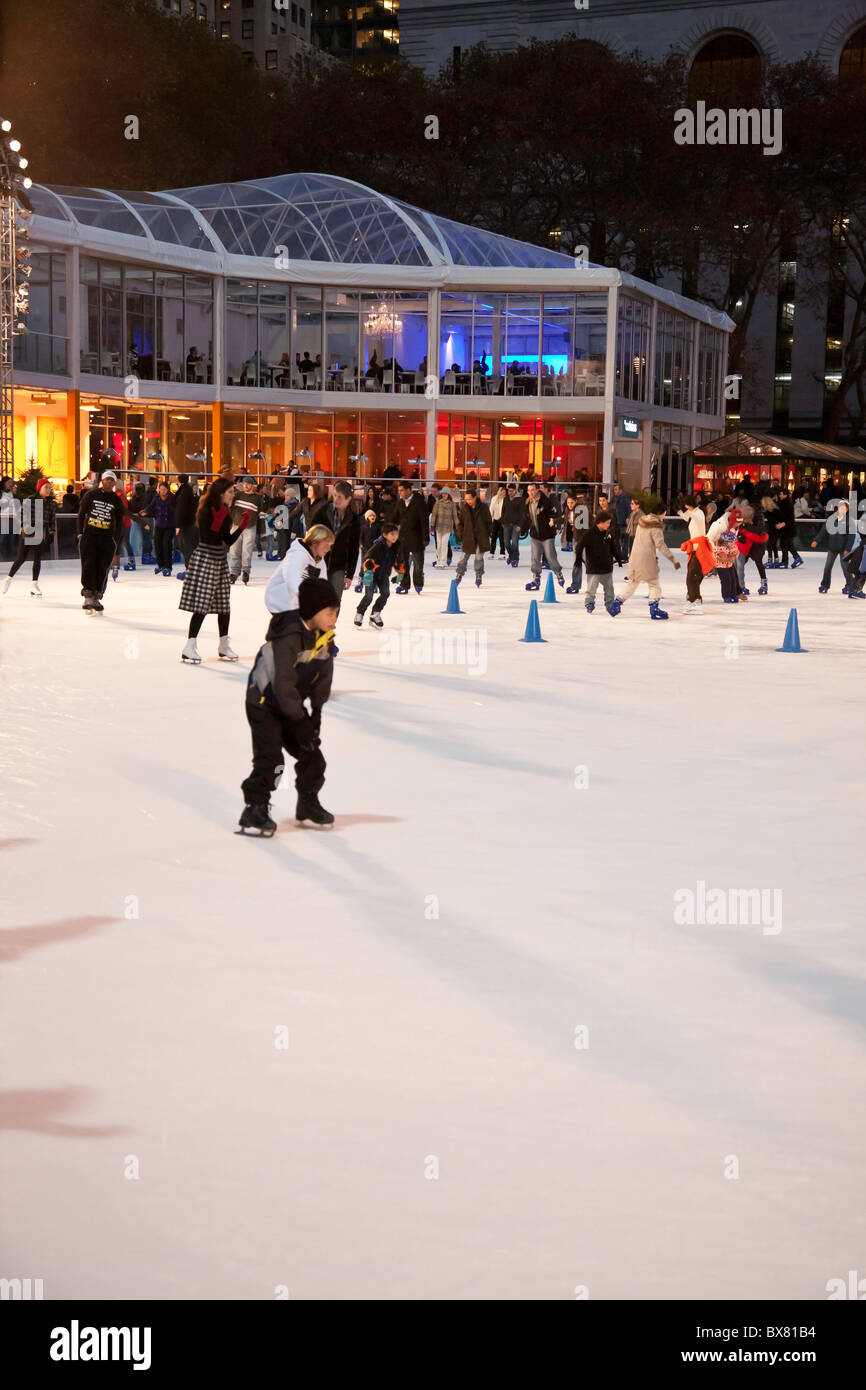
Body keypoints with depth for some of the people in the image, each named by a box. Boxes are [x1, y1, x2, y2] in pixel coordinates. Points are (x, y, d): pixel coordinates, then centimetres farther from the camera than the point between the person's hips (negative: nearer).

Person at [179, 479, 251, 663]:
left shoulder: (224, 512, 13)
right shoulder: (206, 512, -12)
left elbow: (228, 541, 14)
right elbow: (207, 538, -21)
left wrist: (242, 526, 7)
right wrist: (218, 520, -28)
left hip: (219, 560, 9)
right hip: (204, 559, -9)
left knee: (224, 604, 10)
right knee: (201, 605, -11)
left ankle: (224, 646, 19)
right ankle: (189, 648, -8)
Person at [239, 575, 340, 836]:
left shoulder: (325, 637, -4)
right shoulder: (290, 636, -30)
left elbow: (323, 676, 4)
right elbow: (282, 683, -30)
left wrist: (316, 712, -3)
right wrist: (299, 719, -24)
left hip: (291, 704, 8)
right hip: (263, 702, -8)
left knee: (311, 753, 8)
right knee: (270, 759, -15)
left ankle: (308, 805, 25)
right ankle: (254, 810, -3)